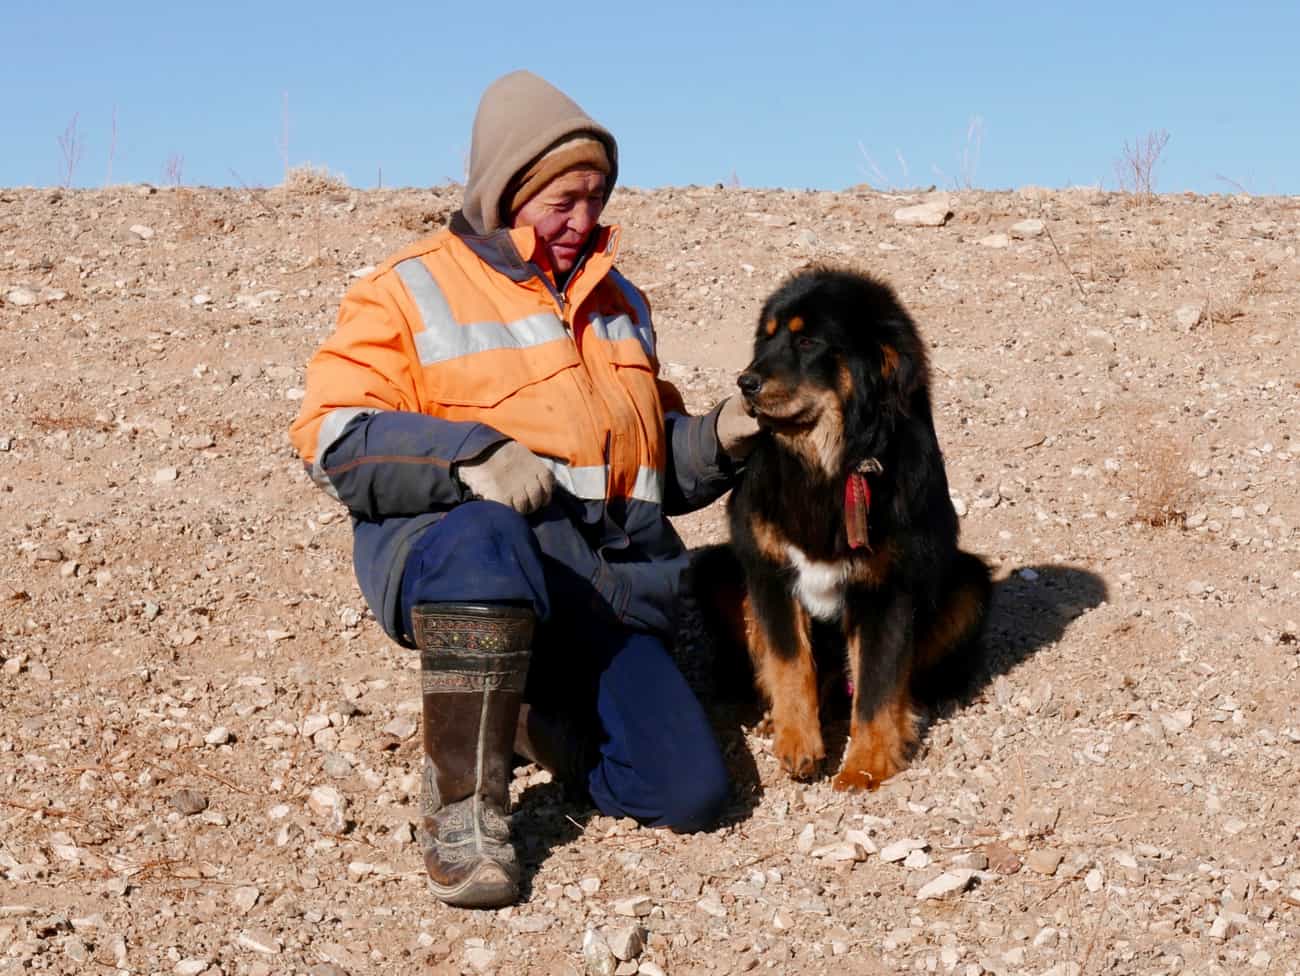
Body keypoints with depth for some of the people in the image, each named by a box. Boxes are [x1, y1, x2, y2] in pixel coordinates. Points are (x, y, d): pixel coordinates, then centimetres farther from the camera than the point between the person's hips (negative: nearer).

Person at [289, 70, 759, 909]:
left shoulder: (619, 302, 23)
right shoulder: (415, 290, 3)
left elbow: (655, 455, 31)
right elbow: (335, 437, -8)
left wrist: (717, 438, 8)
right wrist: (470, 456, -24)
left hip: (606, 586, 6)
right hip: (450, 548, -5)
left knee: (691, 793, -8)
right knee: (488, 539, -44)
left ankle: (523, 710, 21)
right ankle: (462, 808, -27)